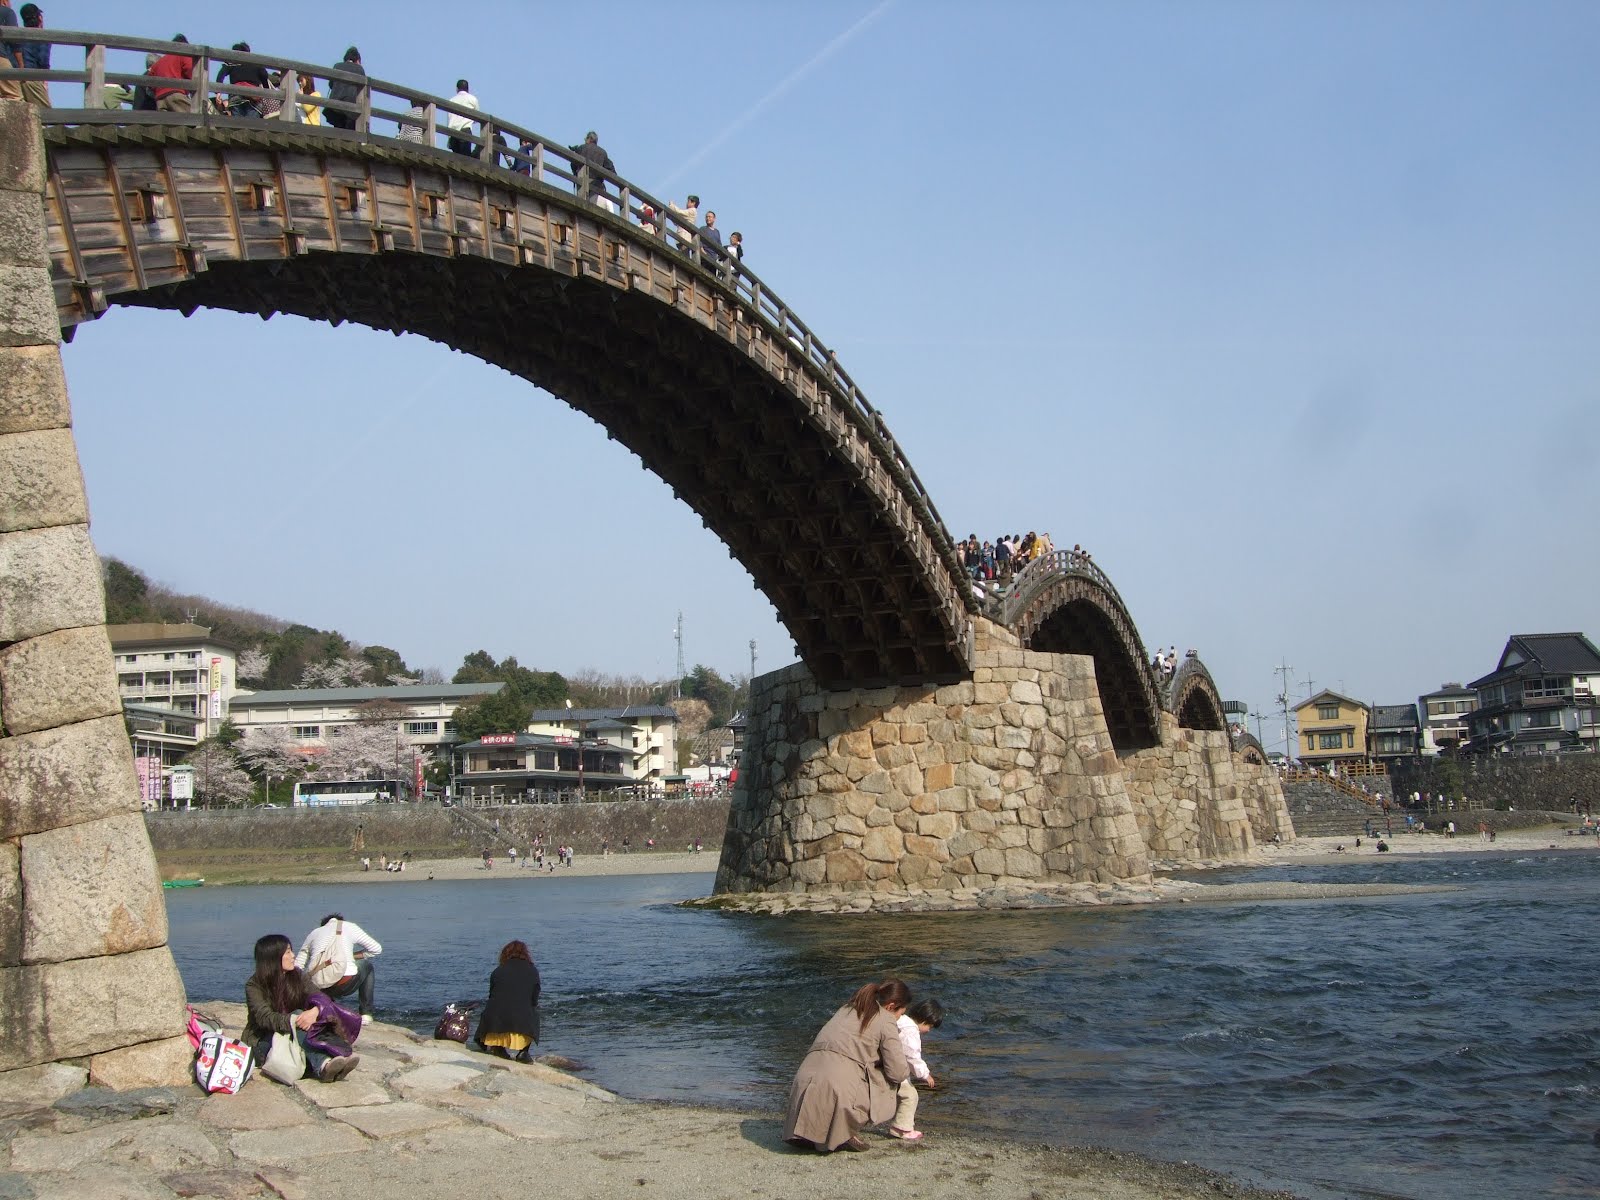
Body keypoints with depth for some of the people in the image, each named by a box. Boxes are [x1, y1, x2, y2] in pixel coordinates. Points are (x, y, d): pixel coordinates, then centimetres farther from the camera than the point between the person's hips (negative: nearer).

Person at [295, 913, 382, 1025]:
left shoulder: (313, 933, 24)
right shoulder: (350, 927, 17)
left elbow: (297, 966, 20)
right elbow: (377, 949, 18)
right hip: (346, 985, -3)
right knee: (367, 966, 30)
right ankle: (366, 1014, 25)